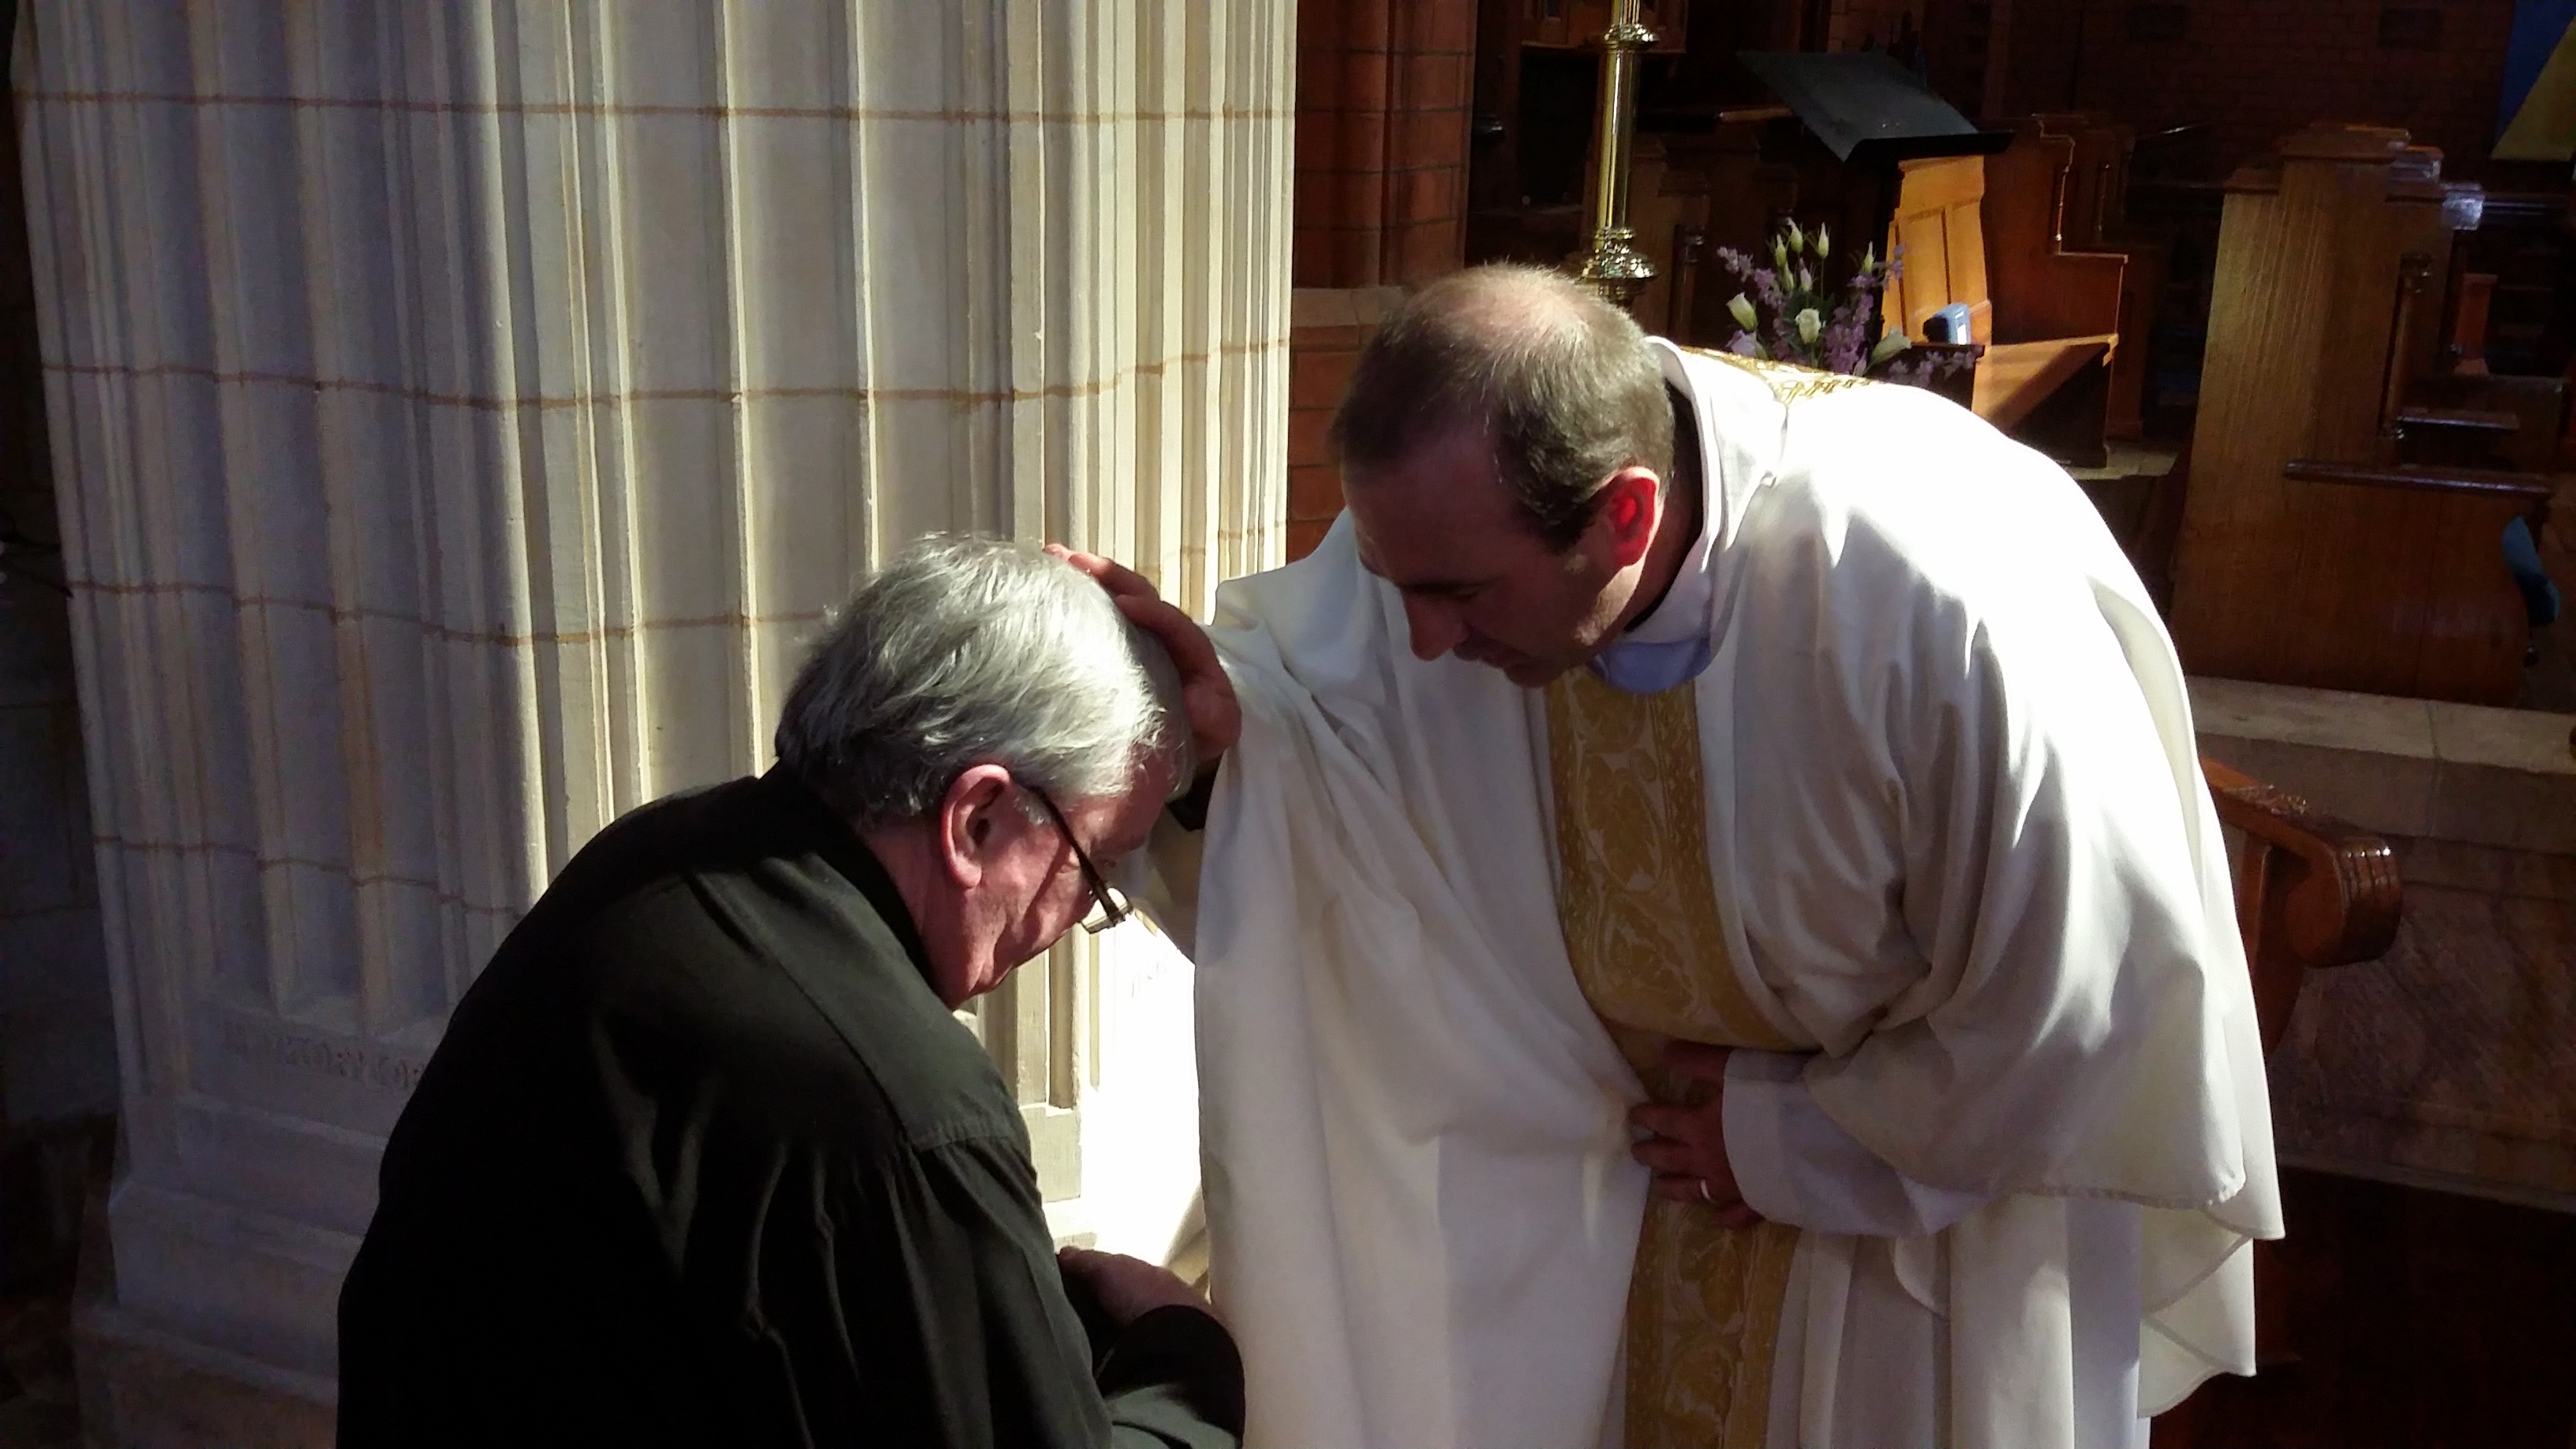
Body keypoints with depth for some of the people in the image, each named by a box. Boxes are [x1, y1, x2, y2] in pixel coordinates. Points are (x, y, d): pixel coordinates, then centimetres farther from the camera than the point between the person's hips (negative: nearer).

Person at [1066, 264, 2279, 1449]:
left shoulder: (1947, 608, -38)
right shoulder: (1457, 511, -24)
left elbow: (2092, 994, -25)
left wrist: (1803, 1140, -15)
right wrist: (1214, 730, -31)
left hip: (1948, 1159, -3)